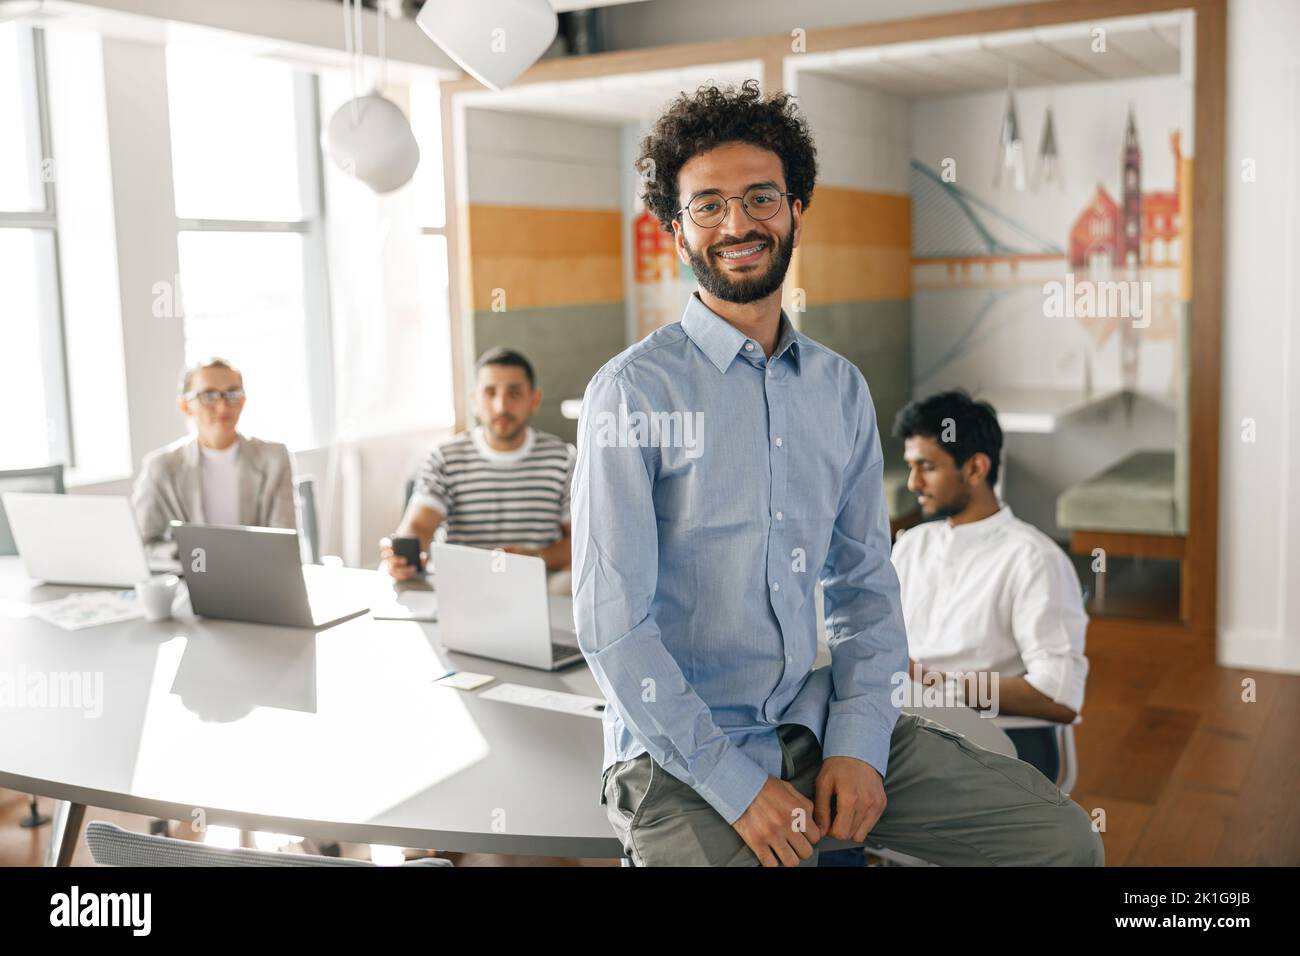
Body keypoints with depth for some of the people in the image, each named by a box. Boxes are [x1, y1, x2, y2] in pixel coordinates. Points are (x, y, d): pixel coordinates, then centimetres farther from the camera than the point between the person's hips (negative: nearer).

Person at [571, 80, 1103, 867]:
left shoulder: (841, 389, 8)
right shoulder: (634, 392, -10)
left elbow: (866, 582, 9)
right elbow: (612, 624, -13)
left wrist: (858, 745, -4)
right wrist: (737, 785, -15)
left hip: (819, 724, 5)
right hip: (680, 756, -4)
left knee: (1064, 839, -2)